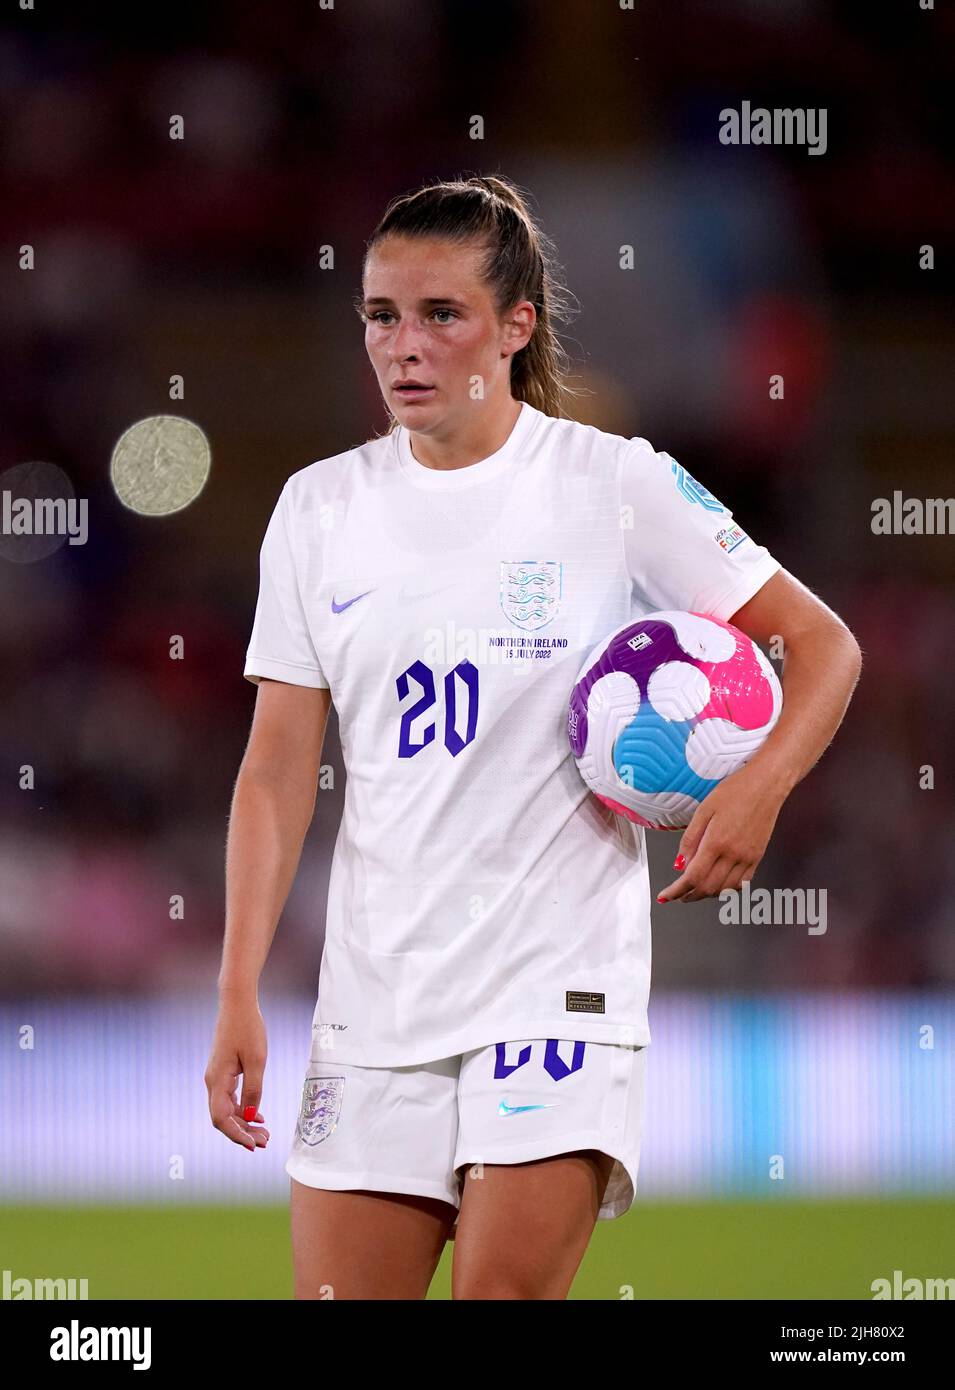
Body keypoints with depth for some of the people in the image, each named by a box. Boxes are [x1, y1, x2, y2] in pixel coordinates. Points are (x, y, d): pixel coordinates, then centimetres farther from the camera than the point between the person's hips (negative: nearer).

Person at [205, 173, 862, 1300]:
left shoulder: (614, 485, -3)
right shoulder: (320, 508, 7)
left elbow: (823, 644, 0)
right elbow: (277, 772, 7)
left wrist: (759, 788, -18)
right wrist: (238, 993, -1)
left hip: (558, 984, -4)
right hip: (374, 994, 4)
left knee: (503, 1293, -15)